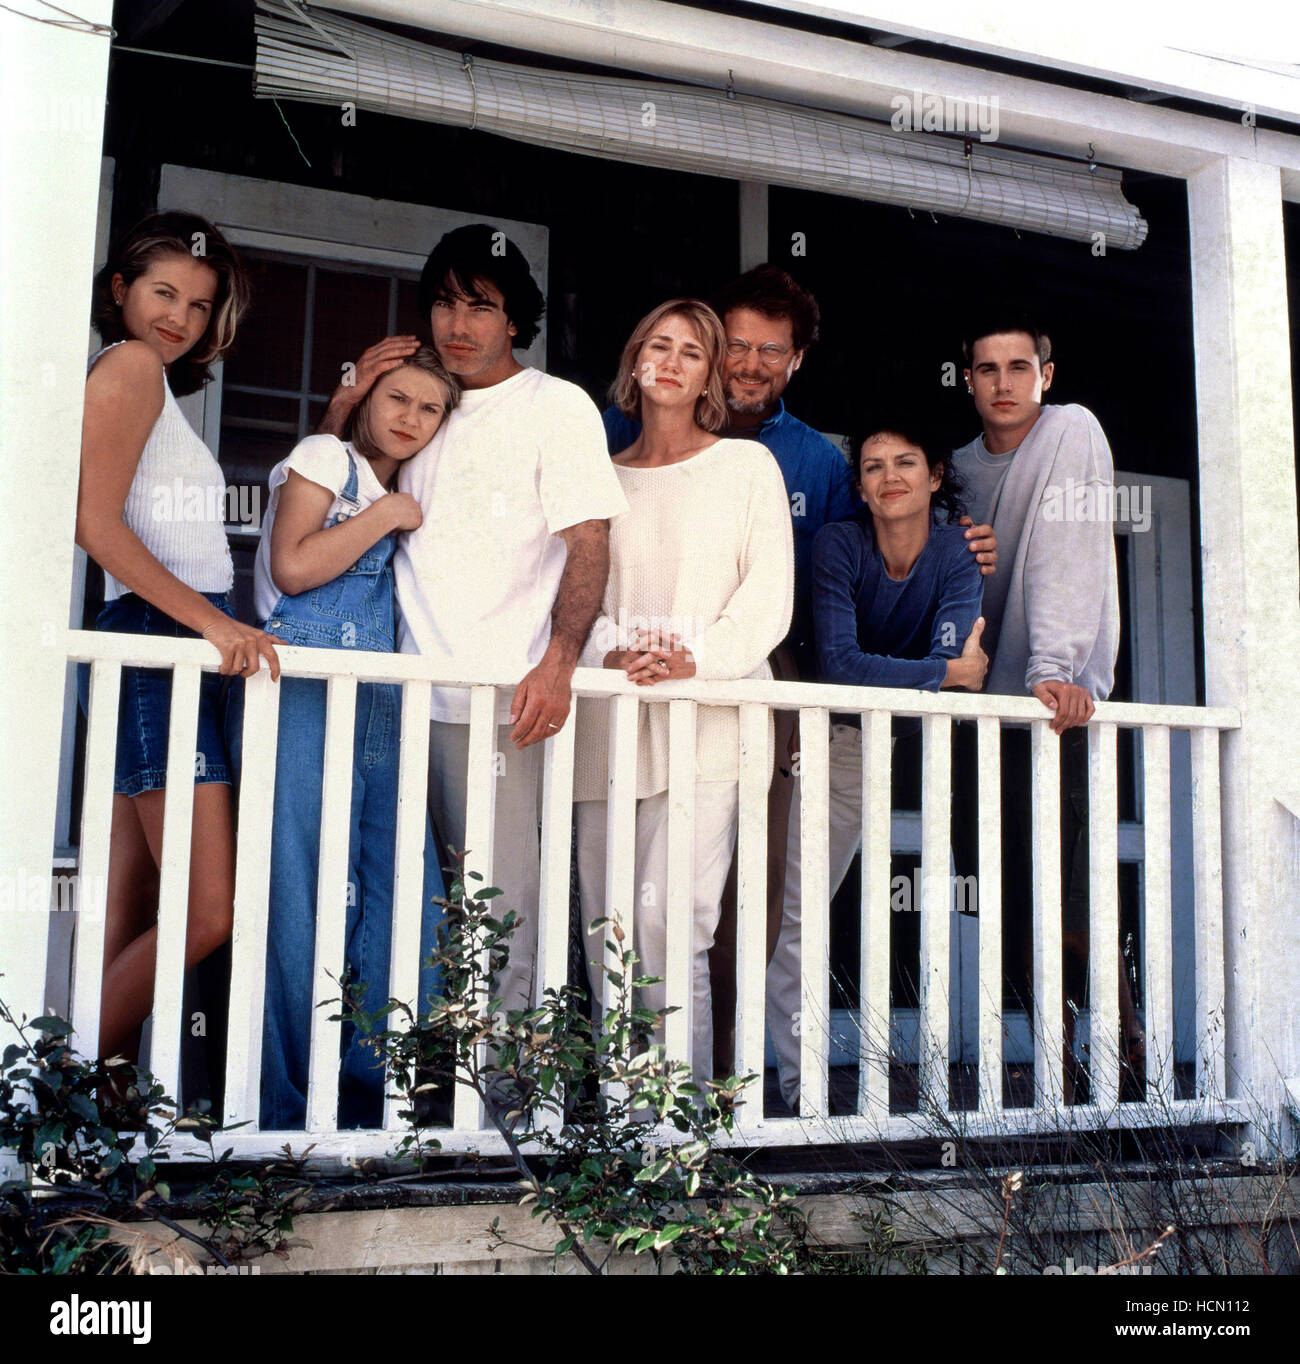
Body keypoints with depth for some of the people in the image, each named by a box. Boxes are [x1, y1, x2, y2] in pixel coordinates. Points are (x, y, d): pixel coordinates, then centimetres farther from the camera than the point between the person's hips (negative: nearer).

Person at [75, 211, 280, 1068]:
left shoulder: (159, 386, 26)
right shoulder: (130, 364, -2)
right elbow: (95, 522, -14)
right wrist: (211, 620, -18)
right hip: (158, 647, -10)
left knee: (132, 919, 7)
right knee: (210, 910, -13)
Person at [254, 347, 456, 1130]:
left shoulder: (402, 496, 27)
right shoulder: (324, 457, 8)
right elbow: (292, 566, -8)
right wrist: (387, 515, -2)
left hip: (384, 709, 7)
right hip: (307, 702, -7)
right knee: (303, 900, -7)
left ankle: (370, 1088, 7)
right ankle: (287, 1106, 1)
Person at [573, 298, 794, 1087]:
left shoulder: (747, 464, 11)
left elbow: (769, 592, 2)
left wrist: (698, 661, -14)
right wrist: (611, 654, -9)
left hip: (709, 719, -3)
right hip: (610, 719, 3)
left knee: (667, 918, -15)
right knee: (605, 927, 1)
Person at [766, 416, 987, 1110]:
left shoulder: (958, 553, -9)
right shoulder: (838, 544, -13)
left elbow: (953, 663, -22)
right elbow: (839, 664, -23)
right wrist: (948, 672, -22)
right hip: (846, 740, -1)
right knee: (794, 911, -5)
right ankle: (799, 1085, 6)